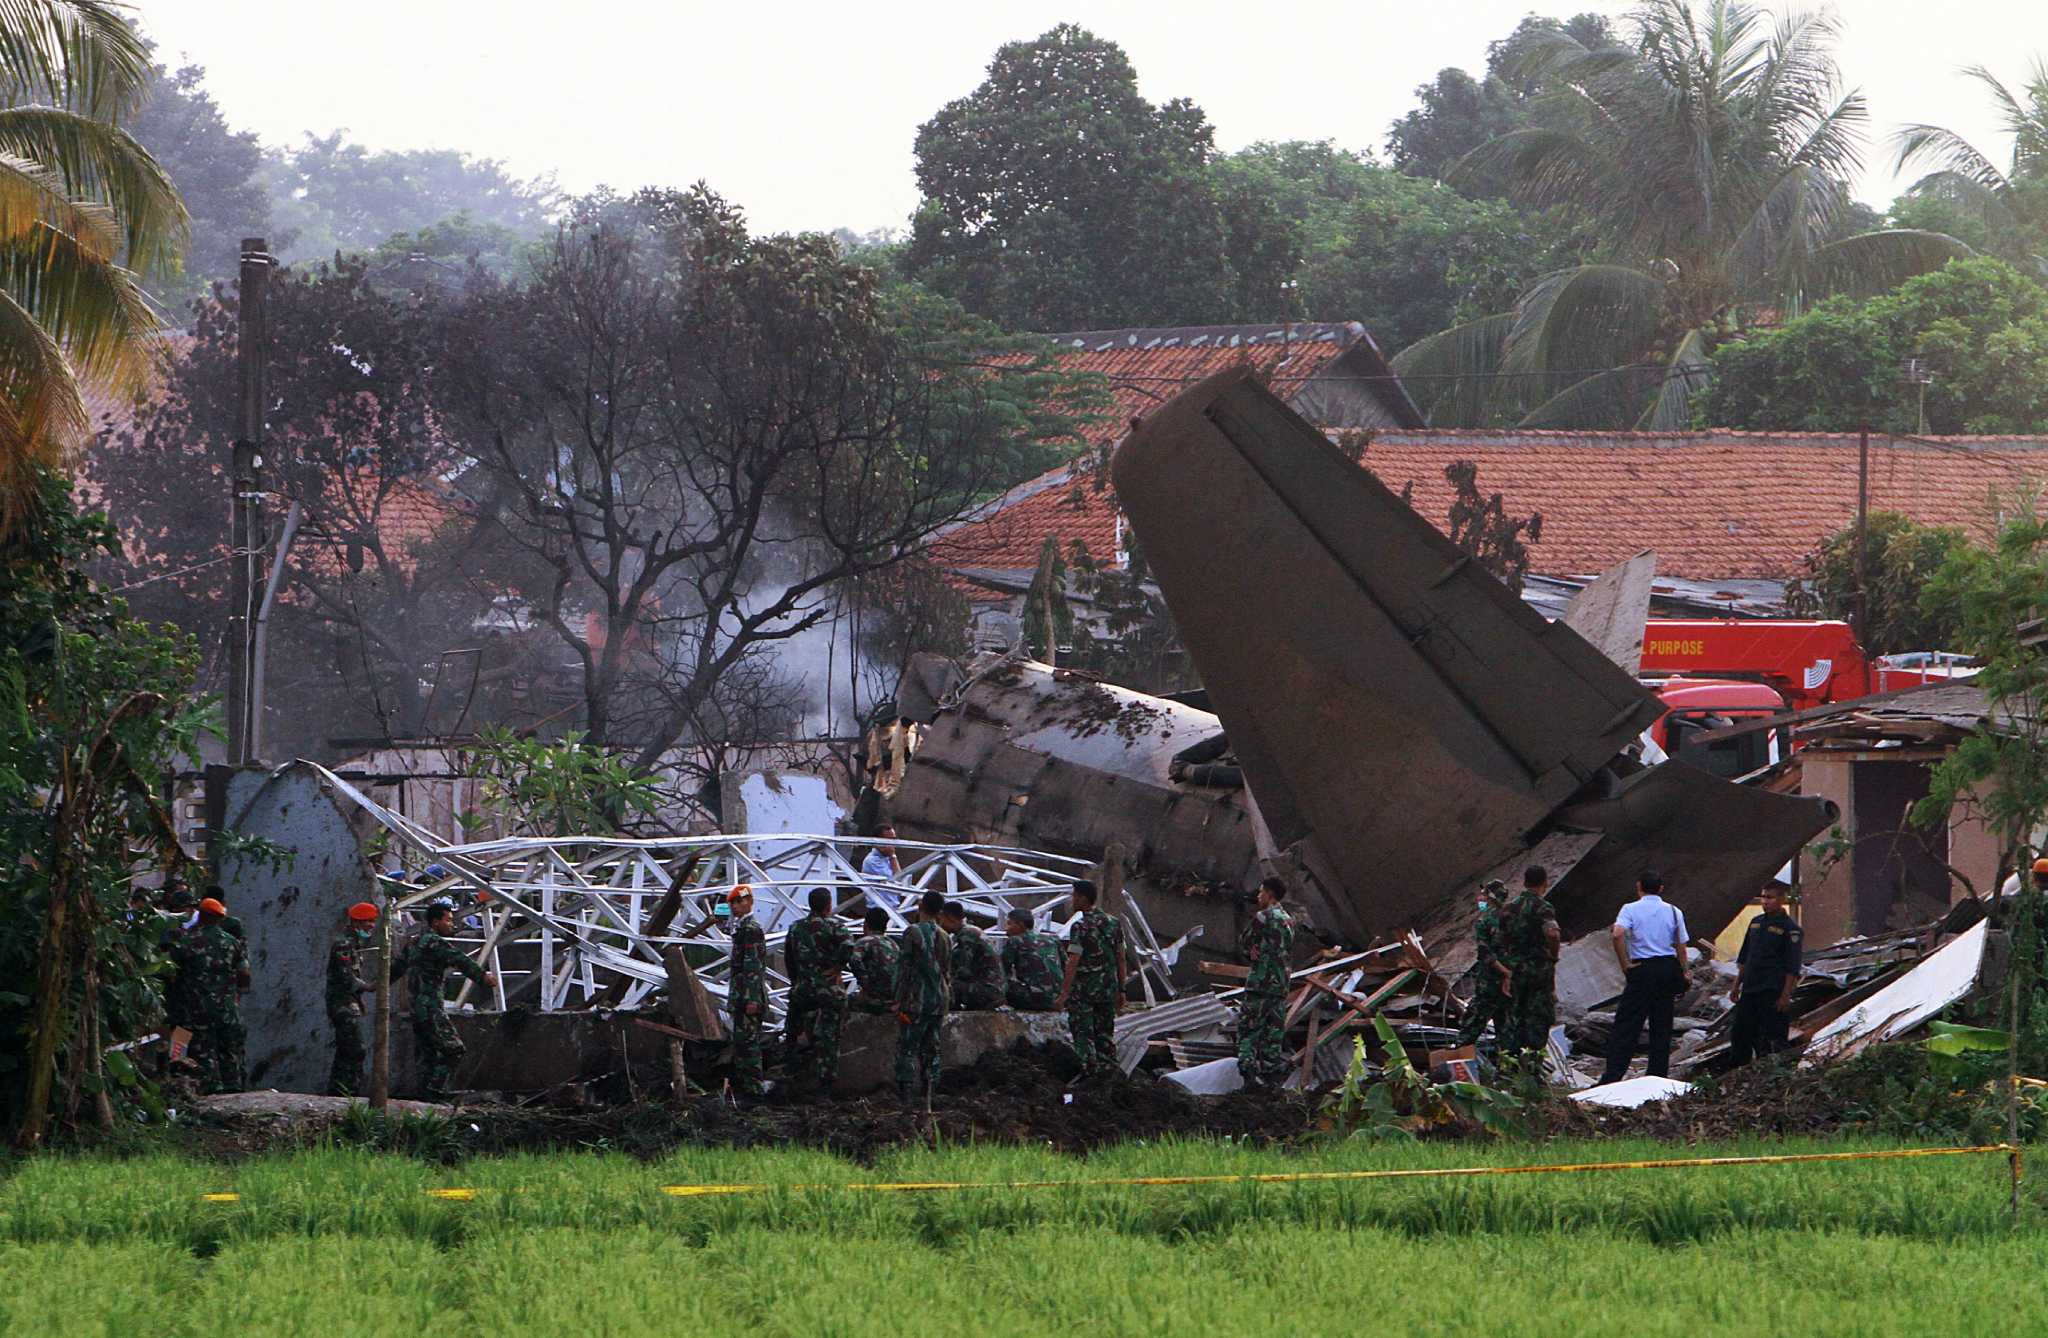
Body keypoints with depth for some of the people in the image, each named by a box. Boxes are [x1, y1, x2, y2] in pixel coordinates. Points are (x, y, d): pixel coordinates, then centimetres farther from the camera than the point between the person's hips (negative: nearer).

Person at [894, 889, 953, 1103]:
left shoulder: (913, 932, -9)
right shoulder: (944, 937, 10)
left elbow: (905, 969, -11)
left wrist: (899, 1001, -9)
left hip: (918, 999, -6)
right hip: (940, 998, 6)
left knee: (907, 1047, -5)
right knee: (931, 1047, 11)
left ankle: (906, 1096, -12)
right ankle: (929, 1095, 9)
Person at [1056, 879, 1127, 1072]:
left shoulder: (1080, 926, -14)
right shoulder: (1113, 923, 7)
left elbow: (1073, 963, -19)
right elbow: (1121, 958, 11)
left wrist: (1064, 994, -20)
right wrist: (1121, 989, 17)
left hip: (1083, 990, -6)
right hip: (1108, 989, 6)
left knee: (1083, 1035, -1)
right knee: (1105, 1035, 12)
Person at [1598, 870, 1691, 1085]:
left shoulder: (1630, 909, -4)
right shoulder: (1674, 912, 7)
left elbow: (1617, 934, -20)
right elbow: (1681, 946, 7)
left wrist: (1625, 963, -11)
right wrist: (1683, 975, 15)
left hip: (1642, 969, -3)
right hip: (1668, 967, 3)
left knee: (1626, 1025, -3)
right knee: (1662, 1025, 10)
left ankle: (1613, 1075, -11)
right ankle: (1658, 1077, 11)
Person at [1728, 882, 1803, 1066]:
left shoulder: (1789, 928, -7)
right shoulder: (1756, 923, 14)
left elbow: (1792, 968, -10)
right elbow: (1743, 959, 20)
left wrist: (1786, 996, -15)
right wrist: (1737, 985, 16)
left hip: (1773, 993, -7)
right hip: (1749, 989, 7)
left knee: (1773, 1040, -4)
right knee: (1740, 1033, 9)